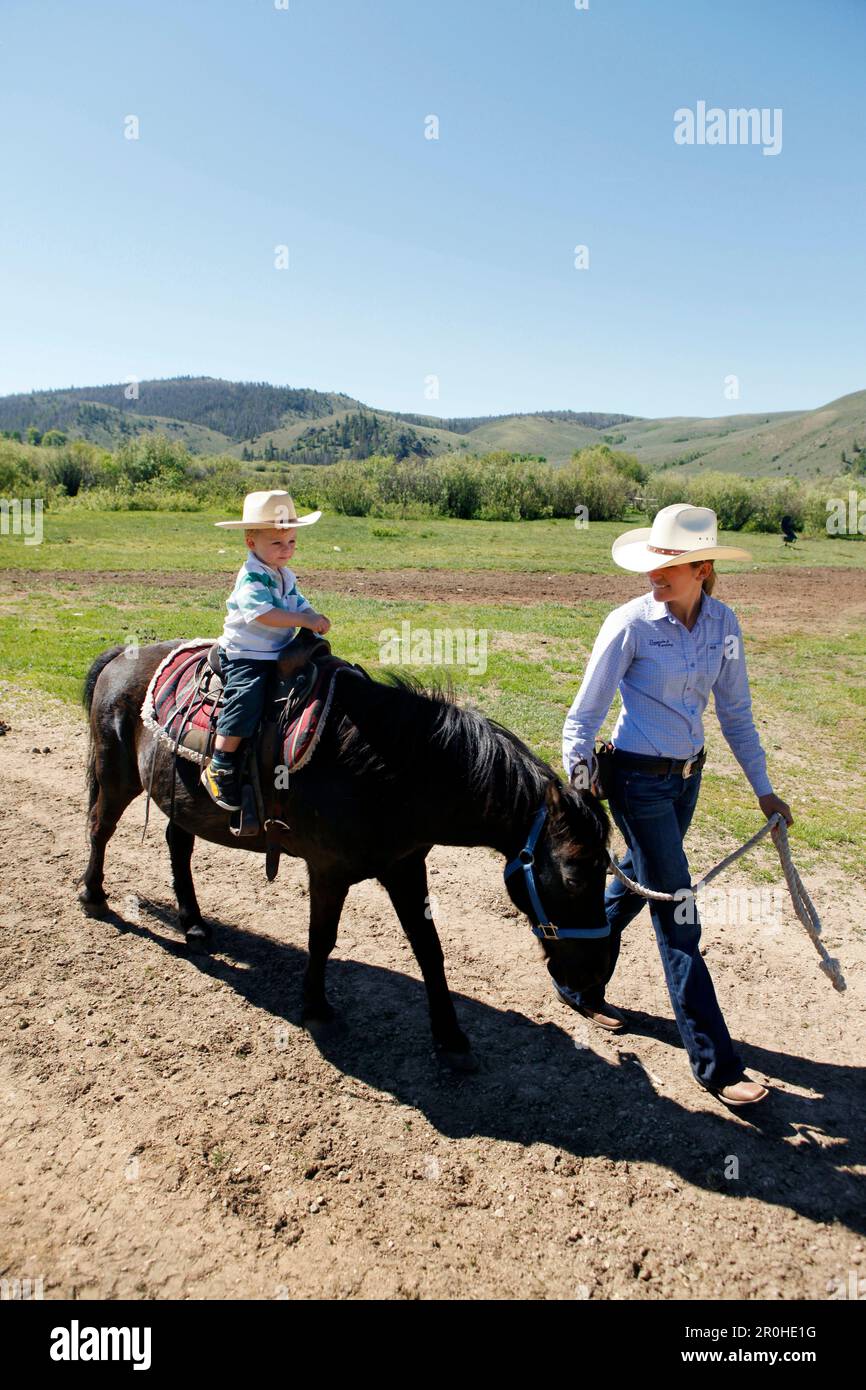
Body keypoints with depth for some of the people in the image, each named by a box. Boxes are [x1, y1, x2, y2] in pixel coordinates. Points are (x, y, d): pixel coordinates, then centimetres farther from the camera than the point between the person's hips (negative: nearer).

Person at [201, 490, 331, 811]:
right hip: (245, 656, -9)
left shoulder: (285, 576, 14)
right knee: (247, 699, -26)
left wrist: (315, 619, -9)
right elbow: (262, 613, -29)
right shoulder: (252, 577, -16)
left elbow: (300, 605, 15)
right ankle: (220, 769, -16)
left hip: (280, 653, 9)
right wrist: (305, 620, -29)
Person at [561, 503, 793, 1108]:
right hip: (639, 780, -6)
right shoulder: (630, 624, -17)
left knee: (634, 884, 20)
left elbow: (736, 711, 9)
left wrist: (763, 787, 11)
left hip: (688, 776, 6)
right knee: (678, 916, -2)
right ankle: (716, 1064, 9)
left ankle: (579, 982, 43)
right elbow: (585, 716, -11)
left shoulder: (724, 623, -2)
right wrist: (575, 791, -17)